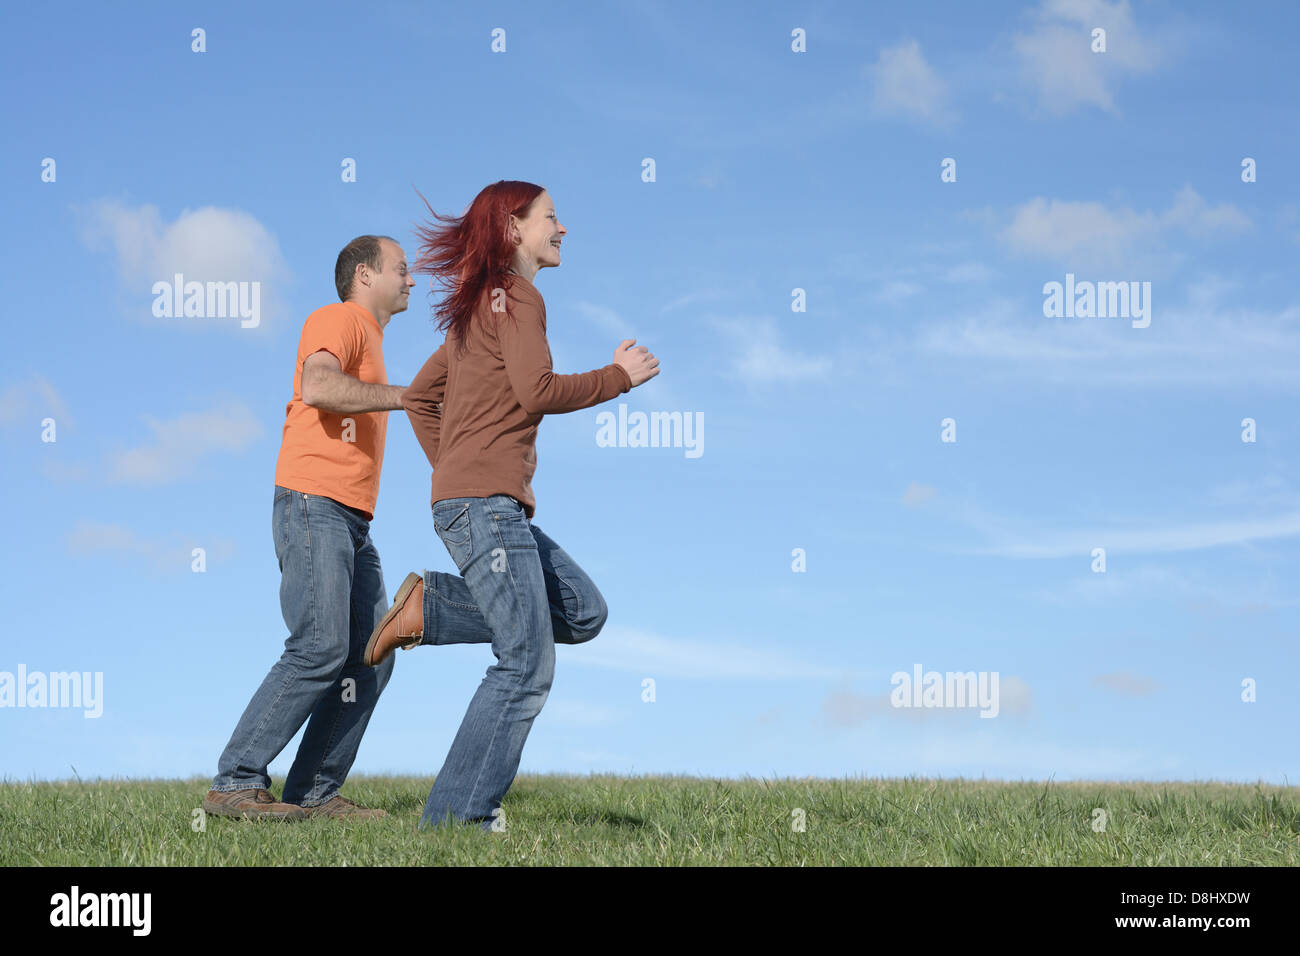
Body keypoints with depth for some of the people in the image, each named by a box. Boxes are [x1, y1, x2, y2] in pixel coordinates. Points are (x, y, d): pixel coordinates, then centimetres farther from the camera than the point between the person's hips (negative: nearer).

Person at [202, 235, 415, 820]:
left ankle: (313, 793, 1)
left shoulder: (368, 340, 29)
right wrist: (406, 395, -19)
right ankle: (234, 783, -15)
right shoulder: (338, 319, -2)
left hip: (350, 522, 10)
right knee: (321, 648, -18)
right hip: (313, 504, -10)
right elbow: (317, 387, -23)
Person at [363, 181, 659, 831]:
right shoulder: (515, 297, -7)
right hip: (487, 503, -10)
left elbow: (419, 397, 26)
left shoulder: (476, 307, 22)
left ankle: (432, 606, 6)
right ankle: (457, 815, -5)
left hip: (479, 506, 10)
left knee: (582, 613, 12)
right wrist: (620, 375, -5)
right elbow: (537, 391, -18)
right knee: (527, 668, -8)